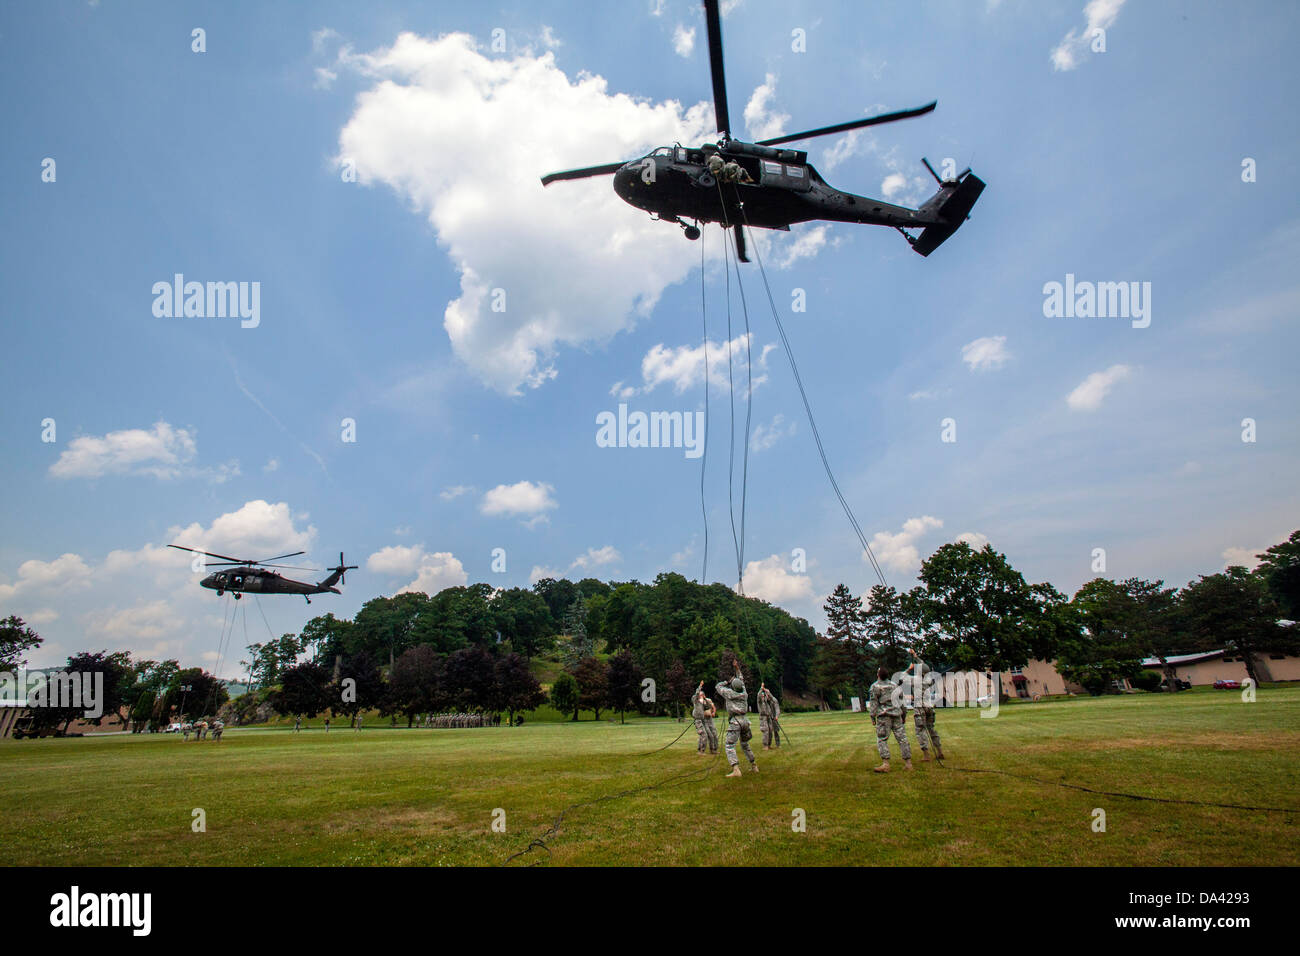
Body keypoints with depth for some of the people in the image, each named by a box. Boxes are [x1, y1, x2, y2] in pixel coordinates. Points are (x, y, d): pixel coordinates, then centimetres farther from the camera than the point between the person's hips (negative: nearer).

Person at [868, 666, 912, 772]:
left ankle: (885, 764, -15)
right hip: (897, 714, 5)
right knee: (902, 738, 7)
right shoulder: (894, 685, 15)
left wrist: (873, 716, -3)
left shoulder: (875, 686, -2)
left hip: (884, 715, -5)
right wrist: (904, 713, 25)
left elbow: (873, 702, -6)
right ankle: (908, 763, 9)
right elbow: (901, 700, 19)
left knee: (882, 739, -4)